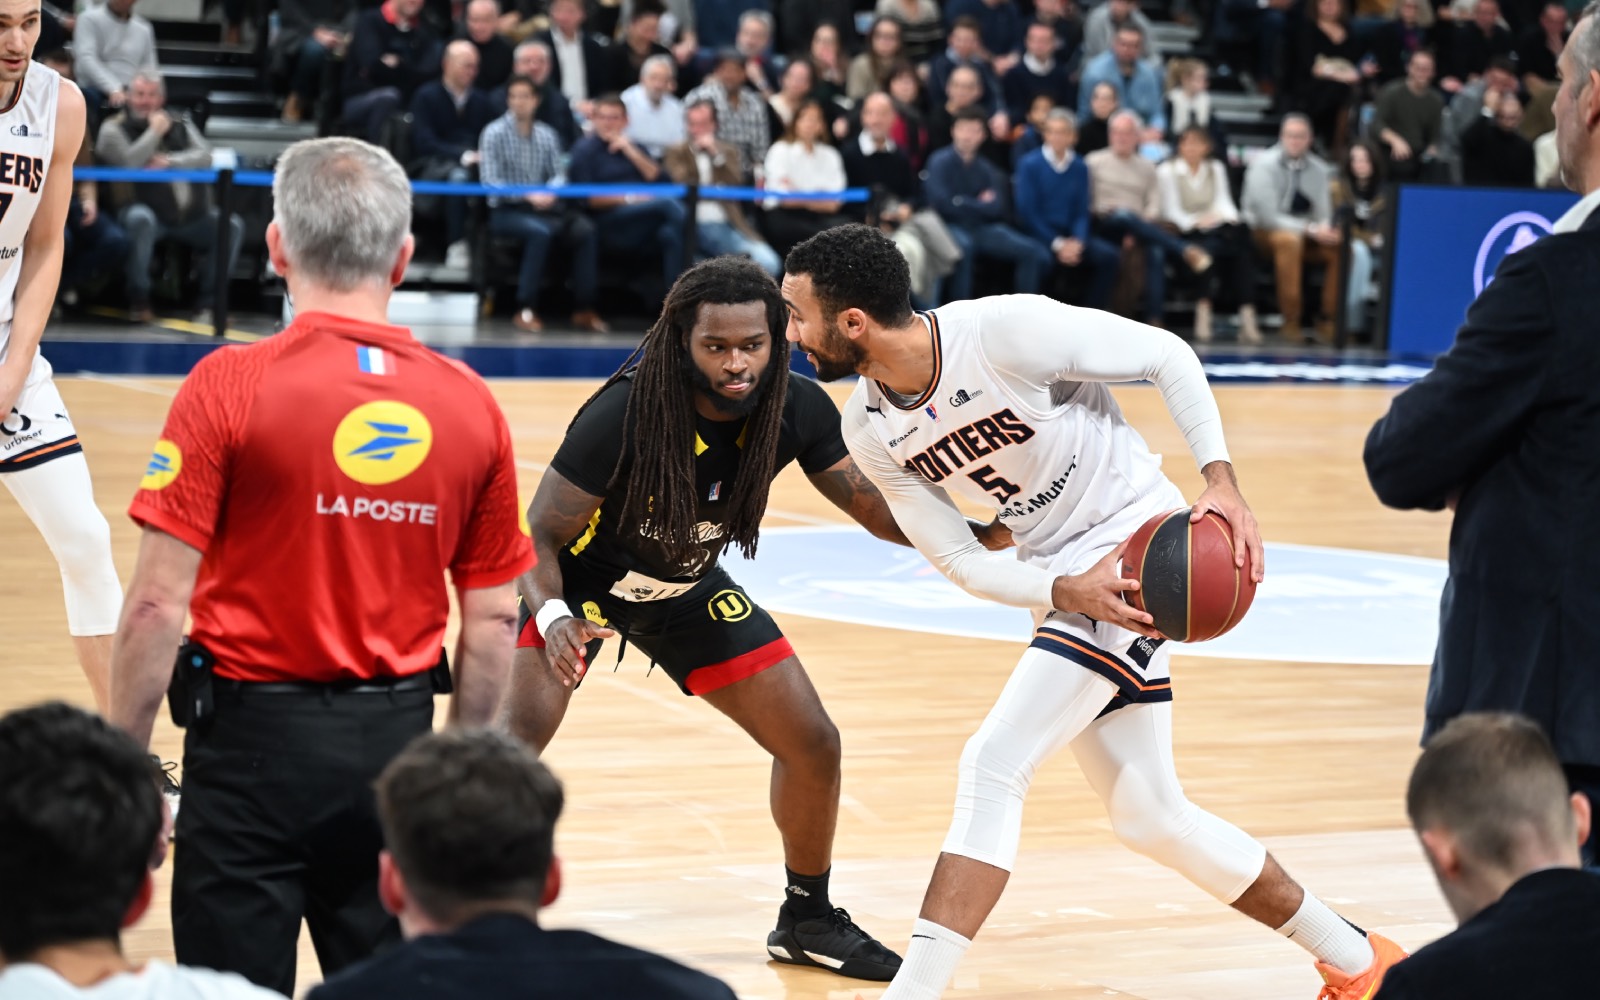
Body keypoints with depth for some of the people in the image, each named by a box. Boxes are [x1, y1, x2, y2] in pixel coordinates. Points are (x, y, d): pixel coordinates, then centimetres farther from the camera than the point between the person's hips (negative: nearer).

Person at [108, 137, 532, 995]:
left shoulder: (229, 385, -11)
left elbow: (159, 601, -12)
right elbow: (493, 619, 5)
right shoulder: (469, 405, 0)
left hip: (255, 731, -3)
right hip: (395, 741, 3)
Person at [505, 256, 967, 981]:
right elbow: (539, 536, -26)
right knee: (516, 741, -26)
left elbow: (876, 507, -7)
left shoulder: (797, 410, -22)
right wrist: (552, 617, -45)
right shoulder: (624, 414, -35)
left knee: (813, 744, 4)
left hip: (686, 588, 5)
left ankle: (808, 920, 26)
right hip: (576, 579, -5)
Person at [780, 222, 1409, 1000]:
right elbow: (960, 563, -1)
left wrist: (1221, 481, -23)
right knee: (1149, 819, 11)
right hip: (1060, 579, 7)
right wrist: (1064, 592, -19)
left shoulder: (1006, 331, -23)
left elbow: (1167, 356, -12)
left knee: (993, 768, -17)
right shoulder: (869, 432, -4)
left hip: (1139, 546, -7)